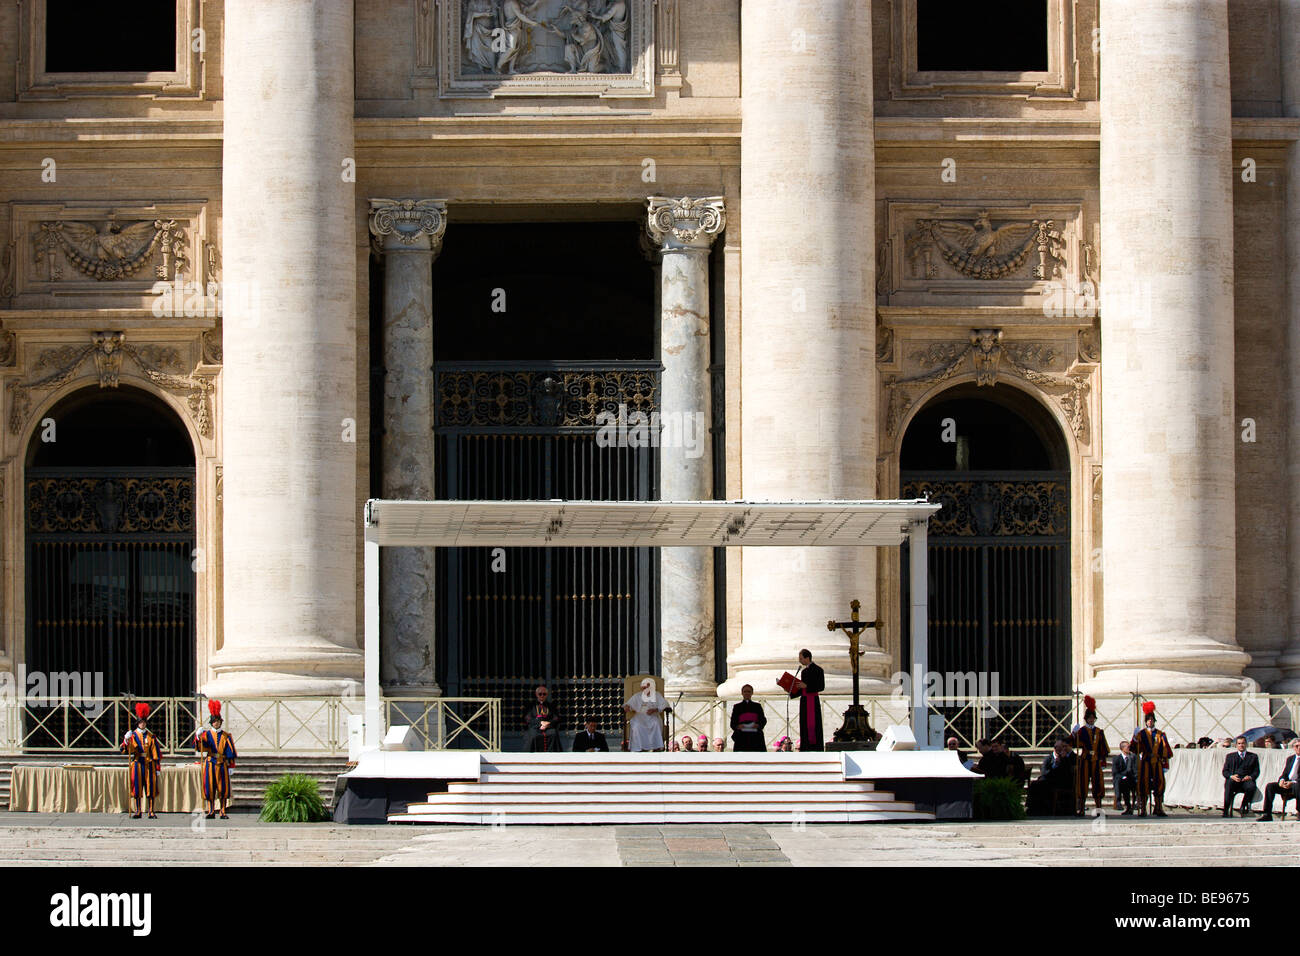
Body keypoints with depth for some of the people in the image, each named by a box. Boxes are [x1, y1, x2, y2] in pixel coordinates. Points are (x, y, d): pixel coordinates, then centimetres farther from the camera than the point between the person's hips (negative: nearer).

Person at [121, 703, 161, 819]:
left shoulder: (151, 736, 8)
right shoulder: (133, 735, 4)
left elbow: (156, 753, 7)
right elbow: (126, 750, -7)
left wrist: (157, 767, 2)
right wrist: (126, 740, -27)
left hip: (149, 765, 1)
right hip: (137, 765, -1)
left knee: (150, 789, 0)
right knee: (136, 788, 0)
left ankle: (151, 812, 3)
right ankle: (136, 812, 6)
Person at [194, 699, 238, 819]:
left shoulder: (226, 736, 7)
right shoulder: (207, 734, 6)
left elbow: (230, 753, 6)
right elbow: (200, 745, -13)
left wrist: (230, 766, -1)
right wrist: (198, 736, -34)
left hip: (222, 764, 0)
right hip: (210, 764, 0)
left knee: (223, 788, -1)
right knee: (210, 788, -2)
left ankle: (223, 812, 3)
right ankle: (211, 811, 3)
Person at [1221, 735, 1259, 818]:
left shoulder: (1253, 757, 22)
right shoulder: (1230, 756, 23)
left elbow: (1256, 772, 13)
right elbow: (1225, 771, 14)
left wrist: (1250, 777, -10)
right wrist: (1231, 776, -9)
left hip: (1246, 780, 0)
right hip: (1233, 780, 0)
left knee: (1251, 786, -36)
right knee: (1228, 785, -36)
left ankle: (1244, 807, -18)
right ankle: (1226, 810, -37)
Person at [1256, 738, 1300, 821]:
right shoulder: (1290, 759, 21)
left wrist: (1293, 783, -22)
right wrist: (1282, 780, -7)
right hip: (1287, 783, 6)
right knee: (1270, 786, -17)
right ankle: (1267, 814, -22)